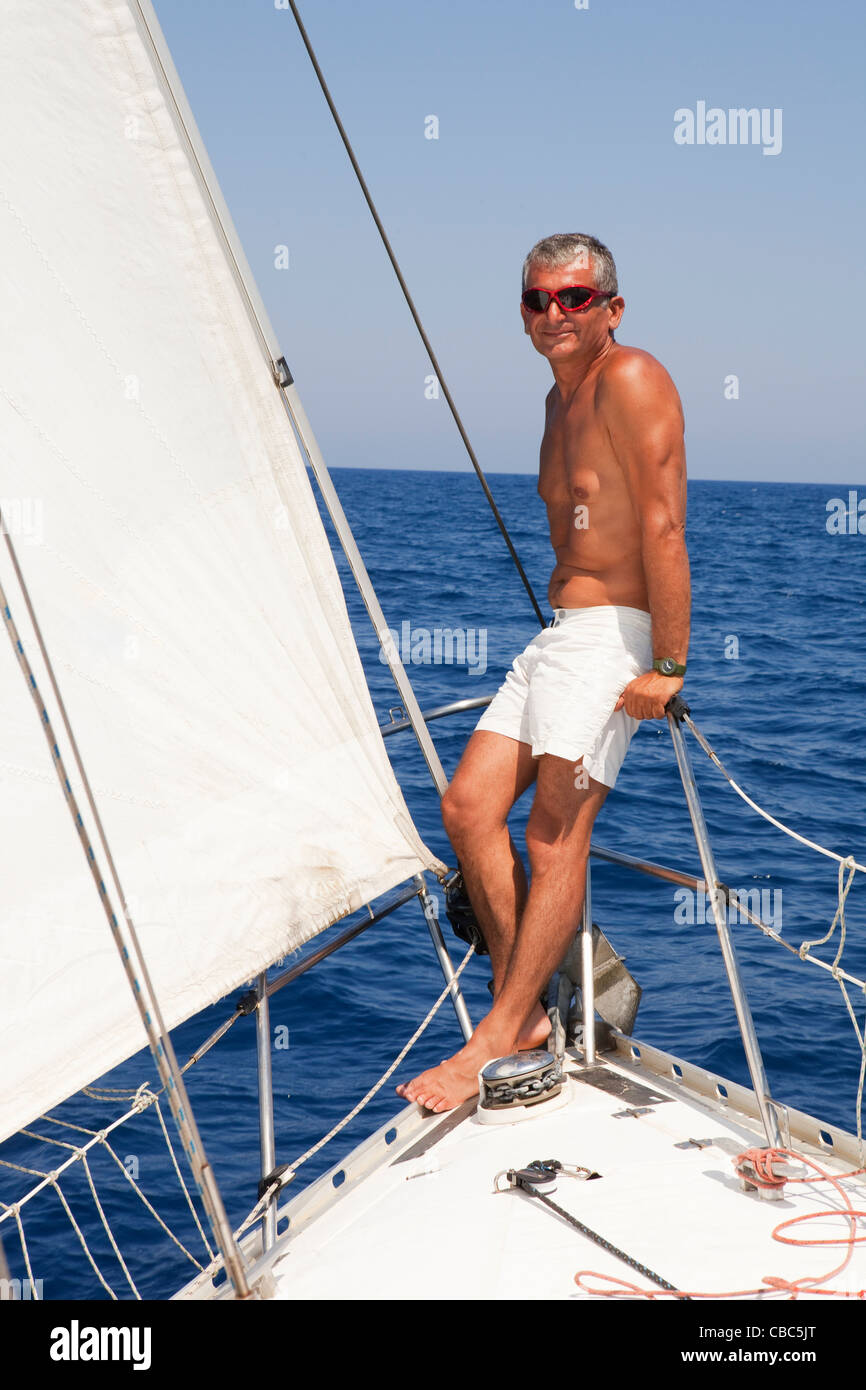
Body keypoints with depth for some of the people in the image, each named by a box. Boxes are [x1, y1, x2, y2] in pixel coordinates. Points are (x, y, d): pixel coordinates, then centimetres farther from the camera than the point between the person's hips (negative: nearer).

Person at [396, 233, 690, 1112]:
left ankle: (498, 1037, 0)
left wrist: (669, 665, -20)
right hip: (559, 632, 10)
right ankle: (522, 1013, 10)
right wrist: (560, 621, 19)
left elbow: (663, 526, -17)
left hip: (614, 634, -9)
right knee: (467, 808, 1)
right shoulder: (562, 397, 19)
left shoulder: (630, 379, -11)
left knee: (556, 834, -8)